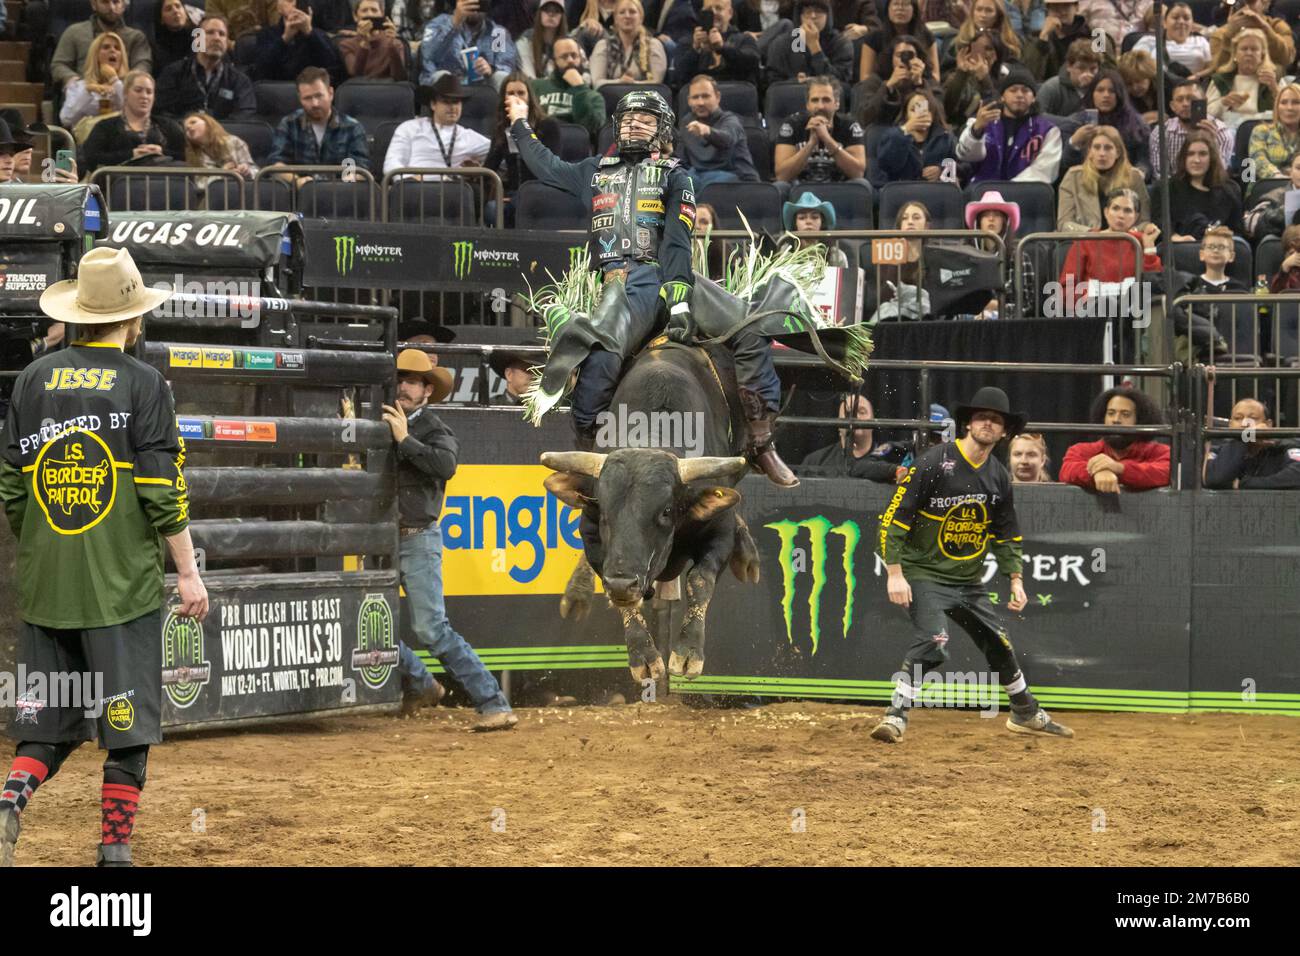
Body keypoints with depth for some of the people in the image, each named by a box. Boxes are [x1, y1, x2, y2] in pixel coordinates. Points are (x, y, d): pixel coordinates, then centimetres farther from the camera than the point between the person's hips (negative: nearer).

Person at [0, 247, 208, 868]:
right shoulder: (142, 384, -6)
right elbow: (162, 491, -10)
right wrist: (188, 572, -3)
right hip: (122, 584, -4)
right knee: (128, 726, 6)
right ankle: (114, 850, 6)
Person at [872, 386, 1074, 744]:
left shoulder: (999, 476, 5)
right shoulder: (934, 463, -16)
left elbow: (1005, 534, 18)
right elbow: (894, 519, -16)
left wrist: (1016, 579, 10)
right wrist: (895, 573, -21)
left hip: (971, 582, 7)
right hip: (925, 576, -7)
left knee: (1000, 645, 16)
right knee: (932, 642, -28)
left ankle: (1026, 714, 37)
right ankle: (895, 717, -25)